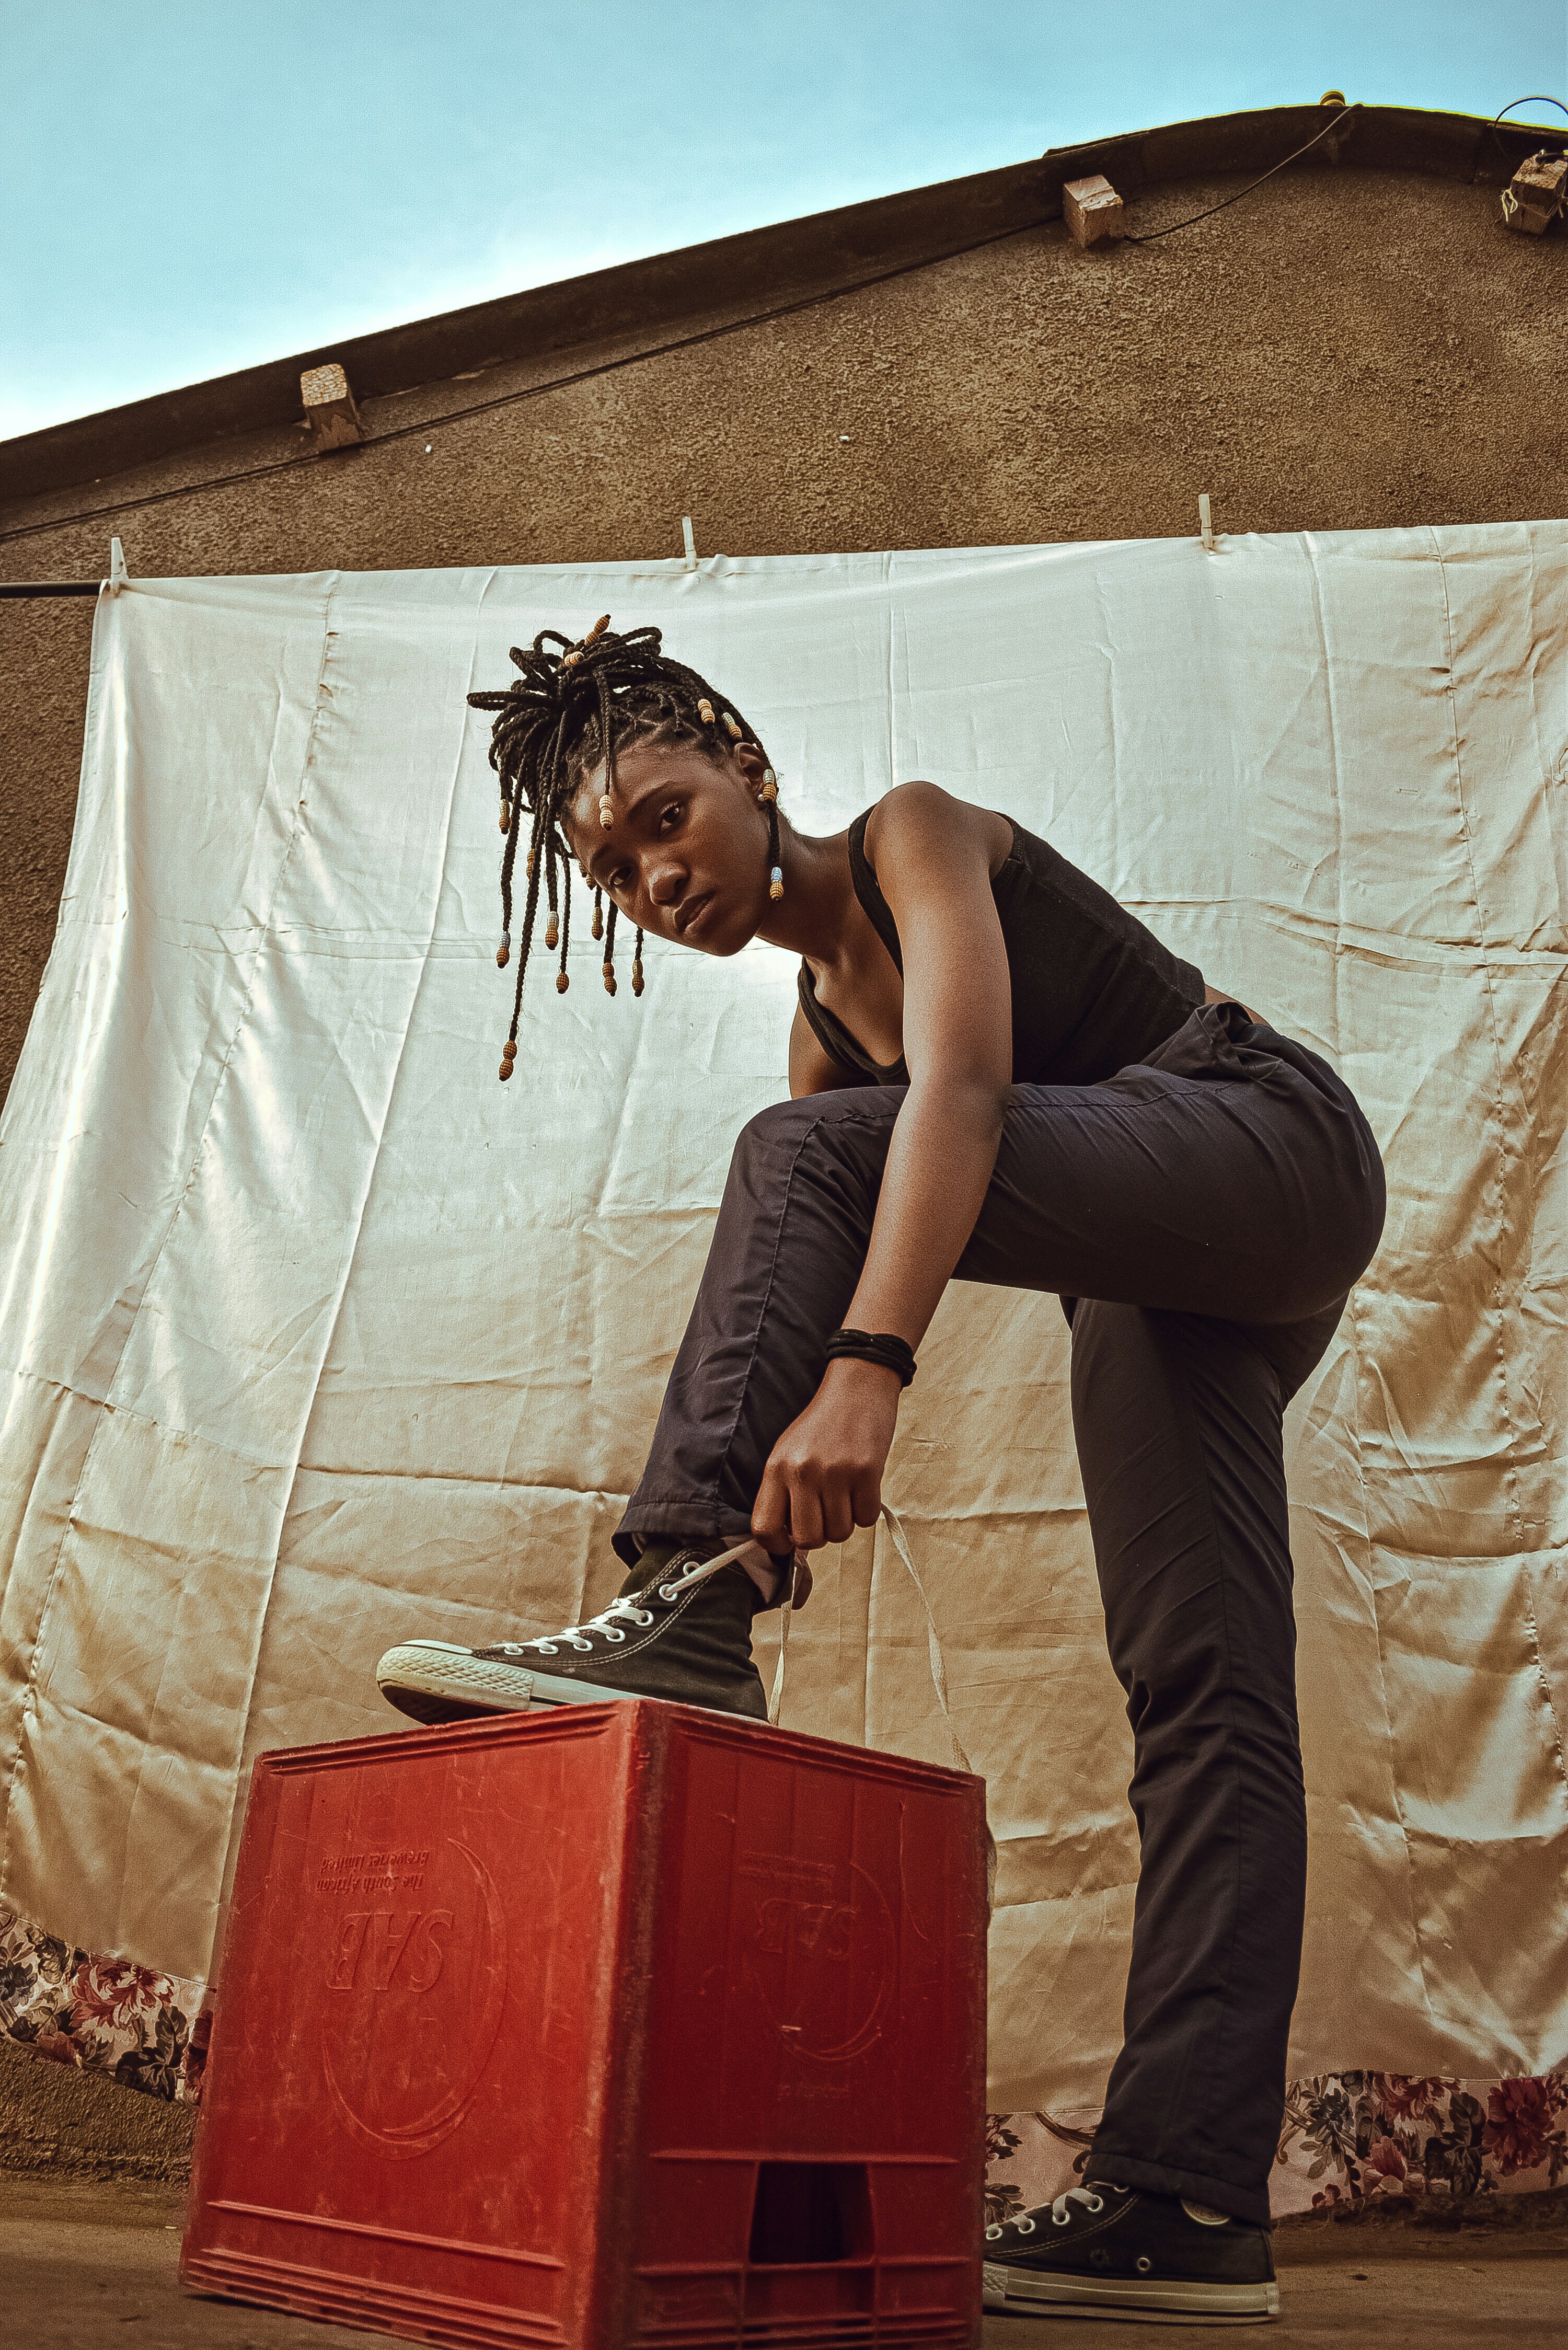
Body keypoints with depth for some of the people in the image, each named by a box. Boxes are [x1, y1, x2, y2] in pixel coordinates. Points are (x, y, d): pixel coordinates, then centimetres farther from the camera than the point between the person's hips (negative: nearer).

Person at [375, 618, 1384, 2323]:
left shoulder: (919, 835, -8)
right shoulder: (820, 1031, 14)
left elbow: (963, 1094, -26)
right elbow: (806, 1292, 11)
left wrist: (865, 1366, -39)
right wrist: (772, 1501, 2)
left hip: (1273, 1148, -8)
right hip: (1157, 1294, 8)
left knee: (808, 1155, -24)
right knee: (1199, 1691, -2)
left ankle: (683, 1616, -29)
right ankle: (1186, 2198, -4)